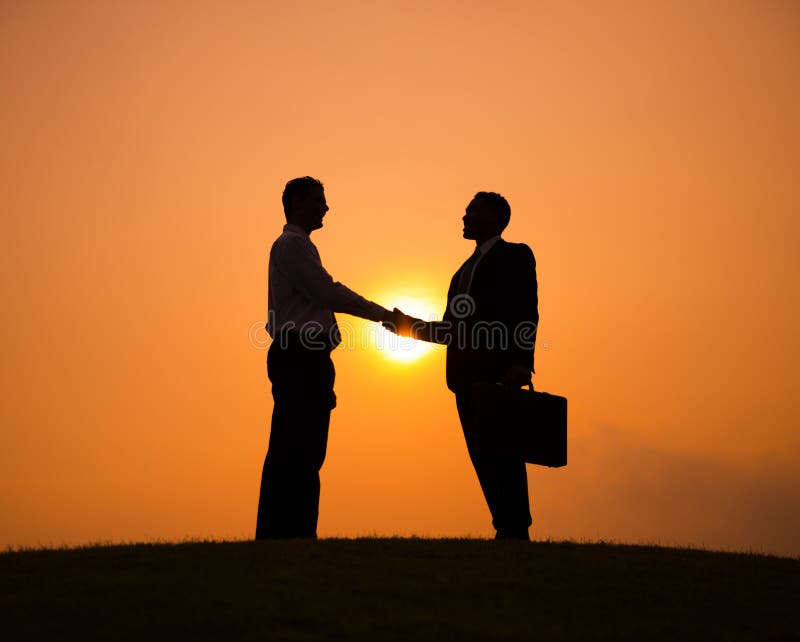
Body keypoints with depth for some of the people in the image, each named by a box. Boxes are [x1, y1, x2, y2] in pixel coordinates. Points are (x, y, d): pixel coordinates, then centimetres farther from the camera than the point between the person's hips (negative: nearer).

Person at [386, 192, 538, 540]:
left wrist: (521, 363, -21)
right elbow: (450, 329, 23)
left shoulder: (515, 256, 2)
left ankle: (517, 531, -8)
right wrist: (410, 325, 9)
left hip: (499, 374, -8)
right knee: (482, 456, 5)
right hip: (467, 377, 8)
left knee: (501, 452, -10)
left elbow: (526, 313, -10)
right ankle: (506, 529, 8)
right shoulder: (465, 269, 26)